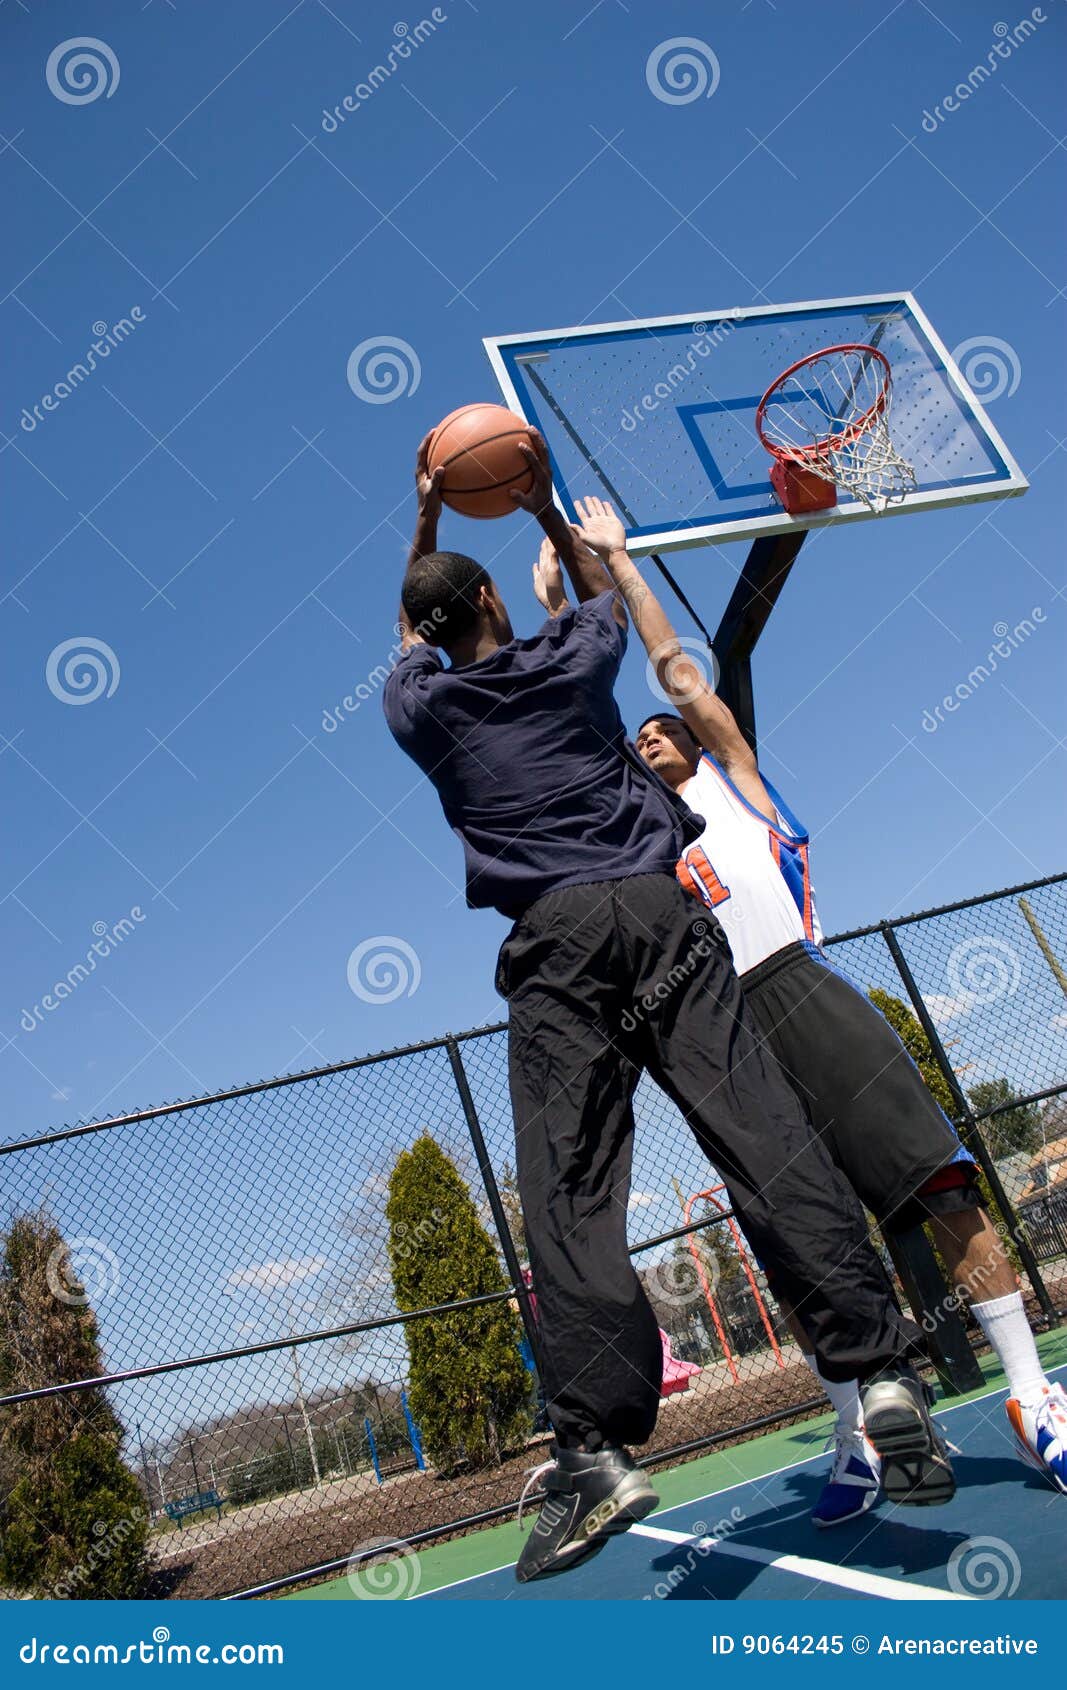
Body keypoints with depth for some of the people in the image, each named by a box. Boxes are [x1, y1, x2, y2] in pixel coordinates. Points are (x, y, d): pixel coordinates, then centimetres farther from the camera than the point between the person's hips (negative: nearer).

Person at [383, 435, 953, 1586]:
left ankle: (595, 1448, -18)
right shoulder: (568, 660, 17)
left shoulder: (417, 707, 17)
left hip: (551, 938, -1)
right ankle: (881, 1373, -14)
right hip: (656, 909, 1)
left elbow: (411, 638, 41)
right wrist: (547, 510, 51)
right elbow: (604, 594, 41)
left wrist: (426, 521, 48)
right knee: (761, 1133, -9)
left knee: (567, 1188, -9)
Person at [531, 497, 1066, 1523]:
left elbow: (671, 664, 18)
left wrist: (617, 559, 23)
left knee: (941, 1182, -9)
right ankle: (854, 1437, 14)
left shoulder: (730, 774, 19)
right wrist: (555, 601, 28)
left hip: (796, 988, -3)